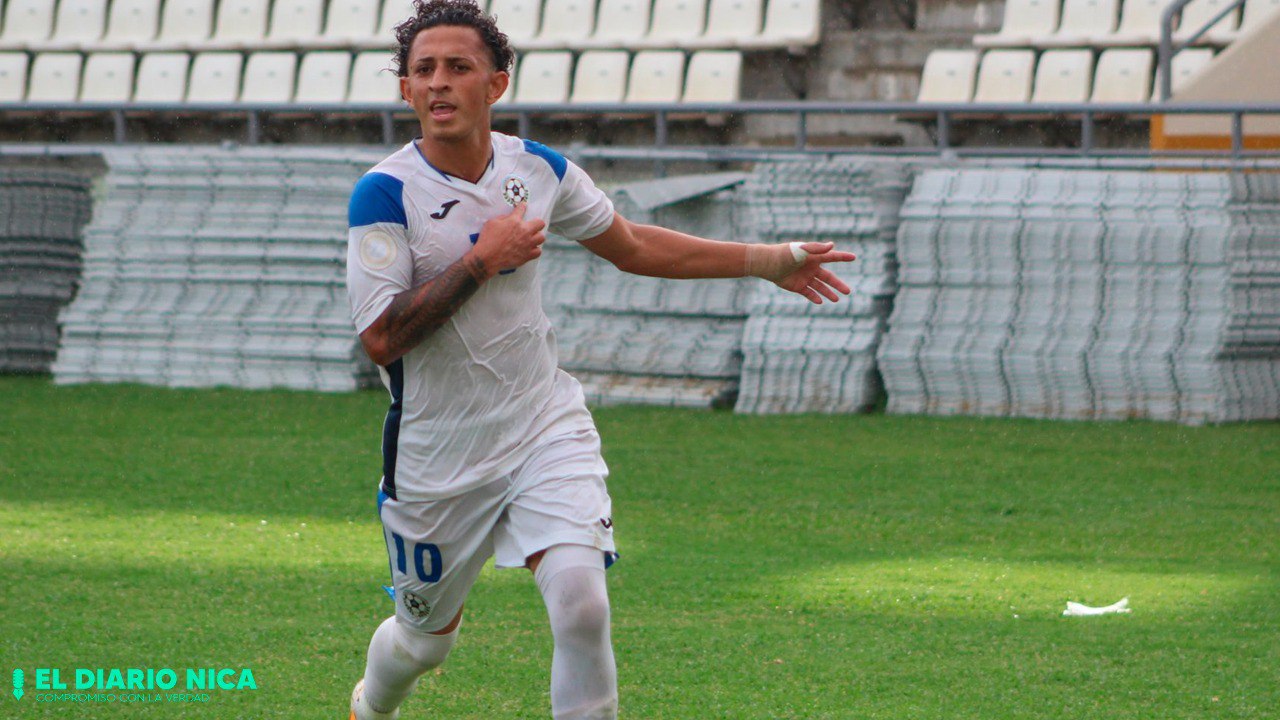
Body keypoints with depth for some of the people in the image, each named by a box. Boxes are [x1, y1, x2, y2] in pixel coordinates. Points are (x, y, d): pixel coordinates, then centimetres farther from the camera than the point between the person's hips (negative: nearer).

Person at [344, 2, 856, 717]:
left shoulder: (538, 169, -1)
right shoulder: (386, 192, -16)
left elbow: (632, 246, 16)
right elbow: (381, 337, -23)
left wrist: (770, 261, 15)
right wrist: (483, 260, -23)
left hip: (546, 429, 2)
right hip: (438, 457, -2)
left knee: (582, 605, -20)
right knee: (427, 636, 15)